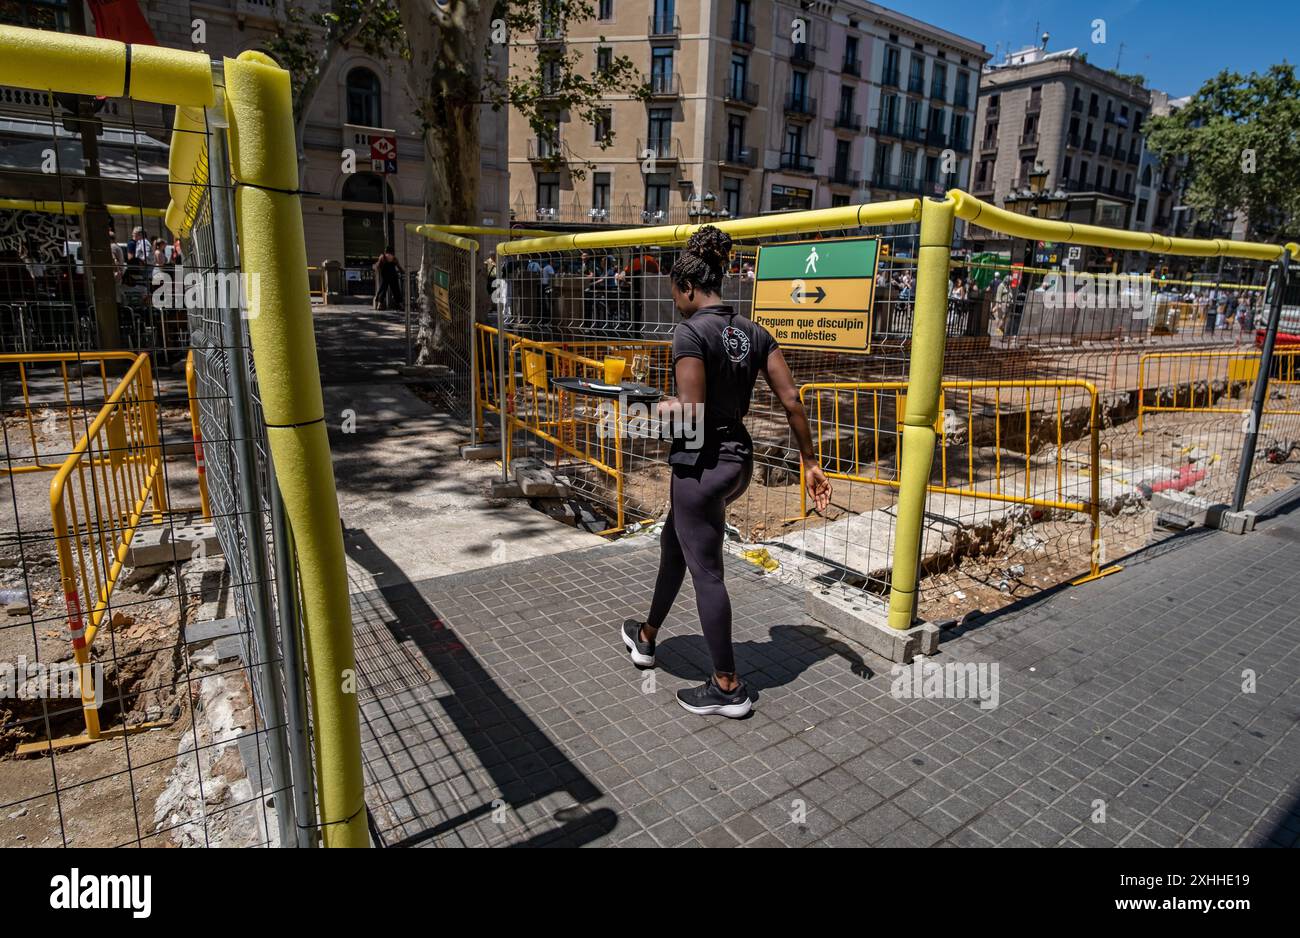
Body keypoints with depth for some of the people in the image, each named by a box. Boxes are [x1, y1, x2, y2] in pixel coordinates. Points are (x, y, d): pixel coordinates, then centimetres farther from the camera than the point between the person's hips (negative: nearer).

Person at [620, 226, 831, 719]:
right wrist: (810, 463, 9)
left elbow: (691, 413, -23)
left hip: (700, 465, -9)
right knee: (673, 545, 25)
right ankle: (646, 637, 45)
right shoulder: (754, 332, 6)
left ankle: (728, 688, 18)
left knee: (705, 572, 5)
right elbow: (791, 400, 4)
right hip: (740, 460, 9)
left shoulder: (690, 332, -16)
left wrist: (661, 408, -2)